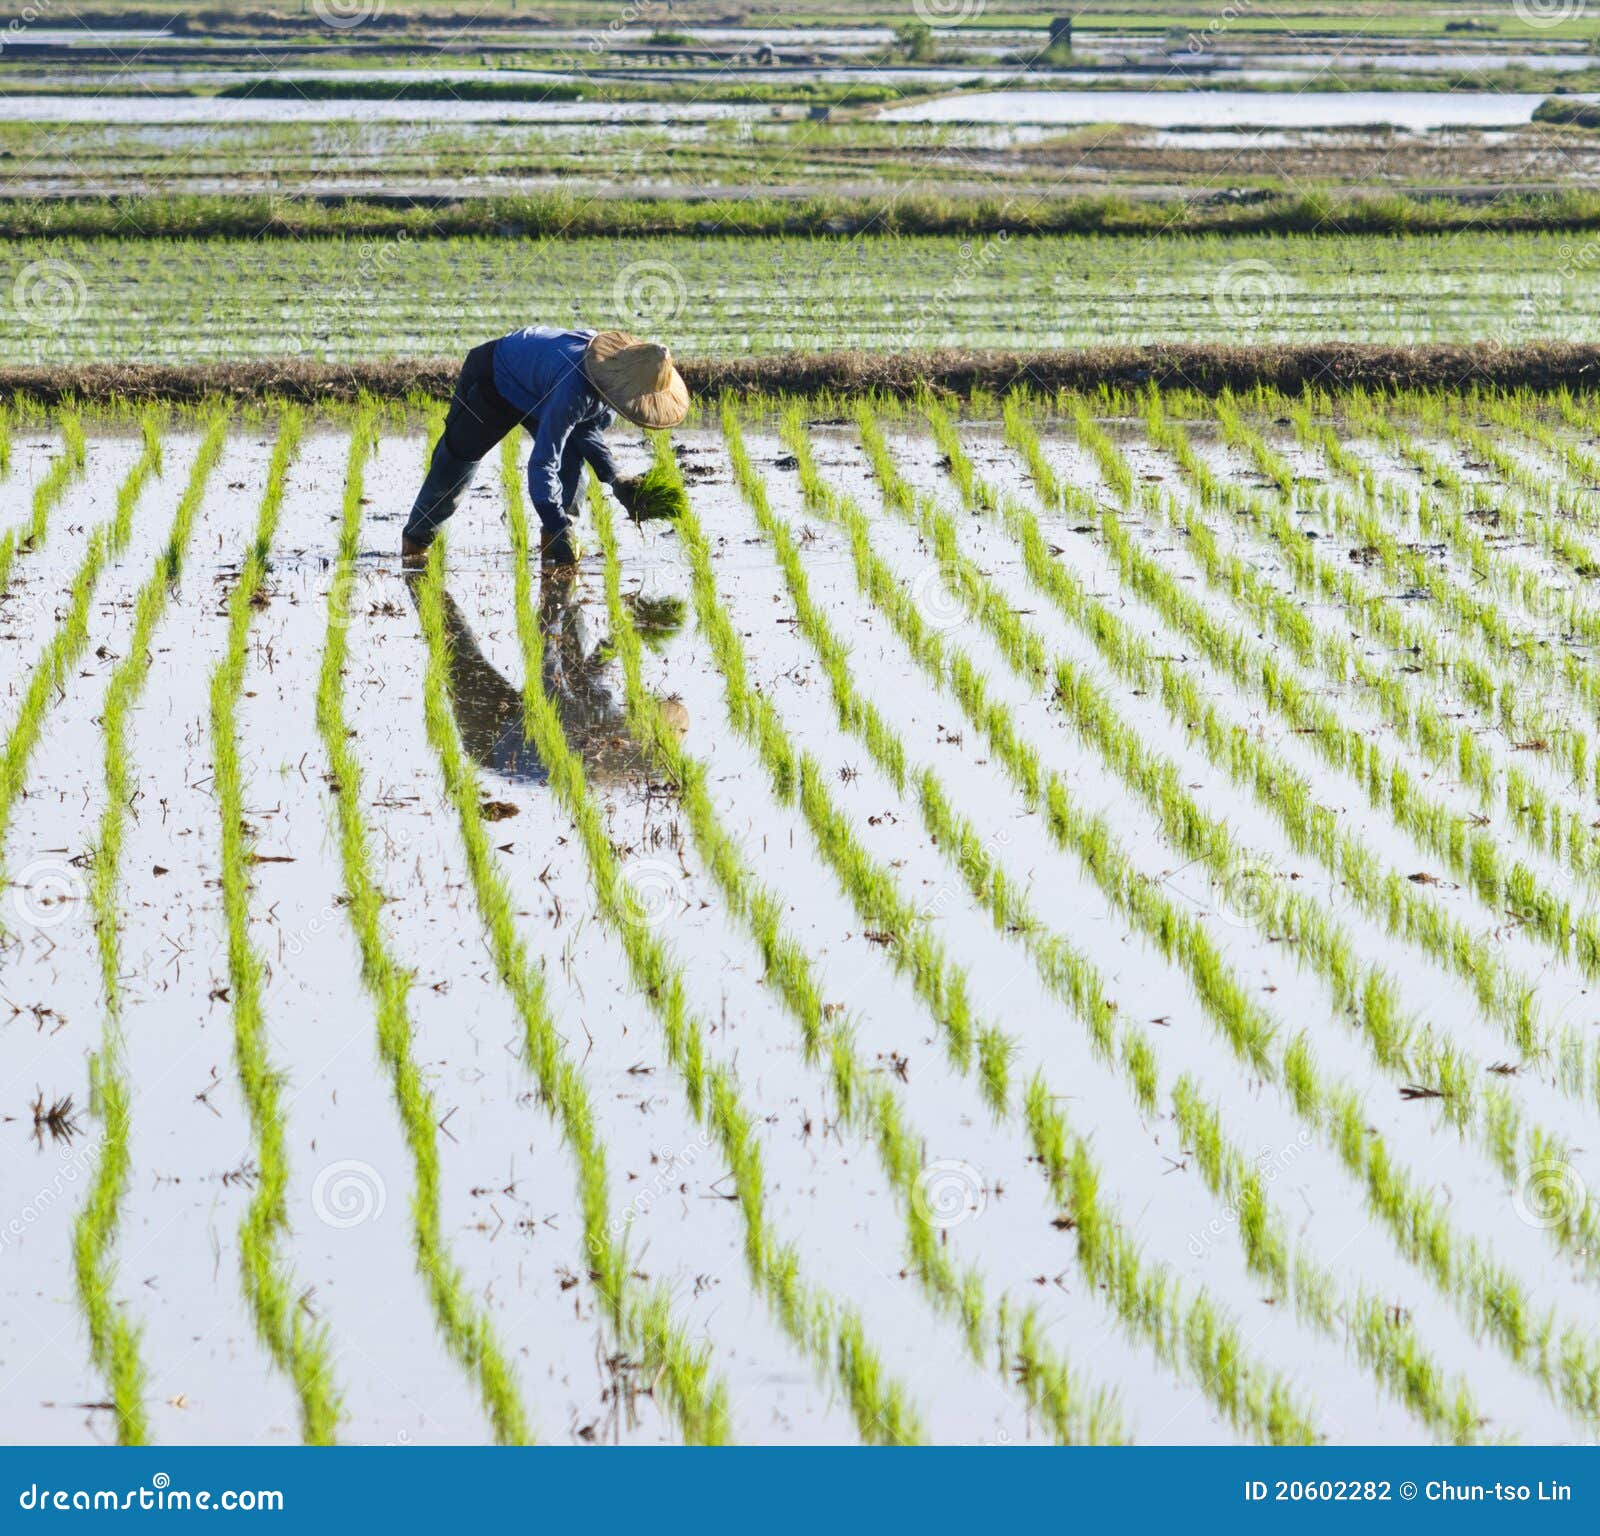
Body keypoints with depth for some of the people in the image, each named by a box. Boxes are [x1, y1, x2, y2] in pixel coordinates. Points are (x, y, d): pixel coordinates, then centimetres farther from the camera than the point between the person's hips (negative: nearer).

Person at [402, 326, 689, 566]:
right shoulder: (572, 390, -47)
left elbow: (588, 426, -4)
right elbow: (542, 464, -46)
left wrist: (614, 478, -17)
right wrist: (557, 530, -47)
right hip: (492, 379, -7)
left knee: (573, 458, -15)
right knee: (456, 462, 1)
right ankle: (415, 539, 22)